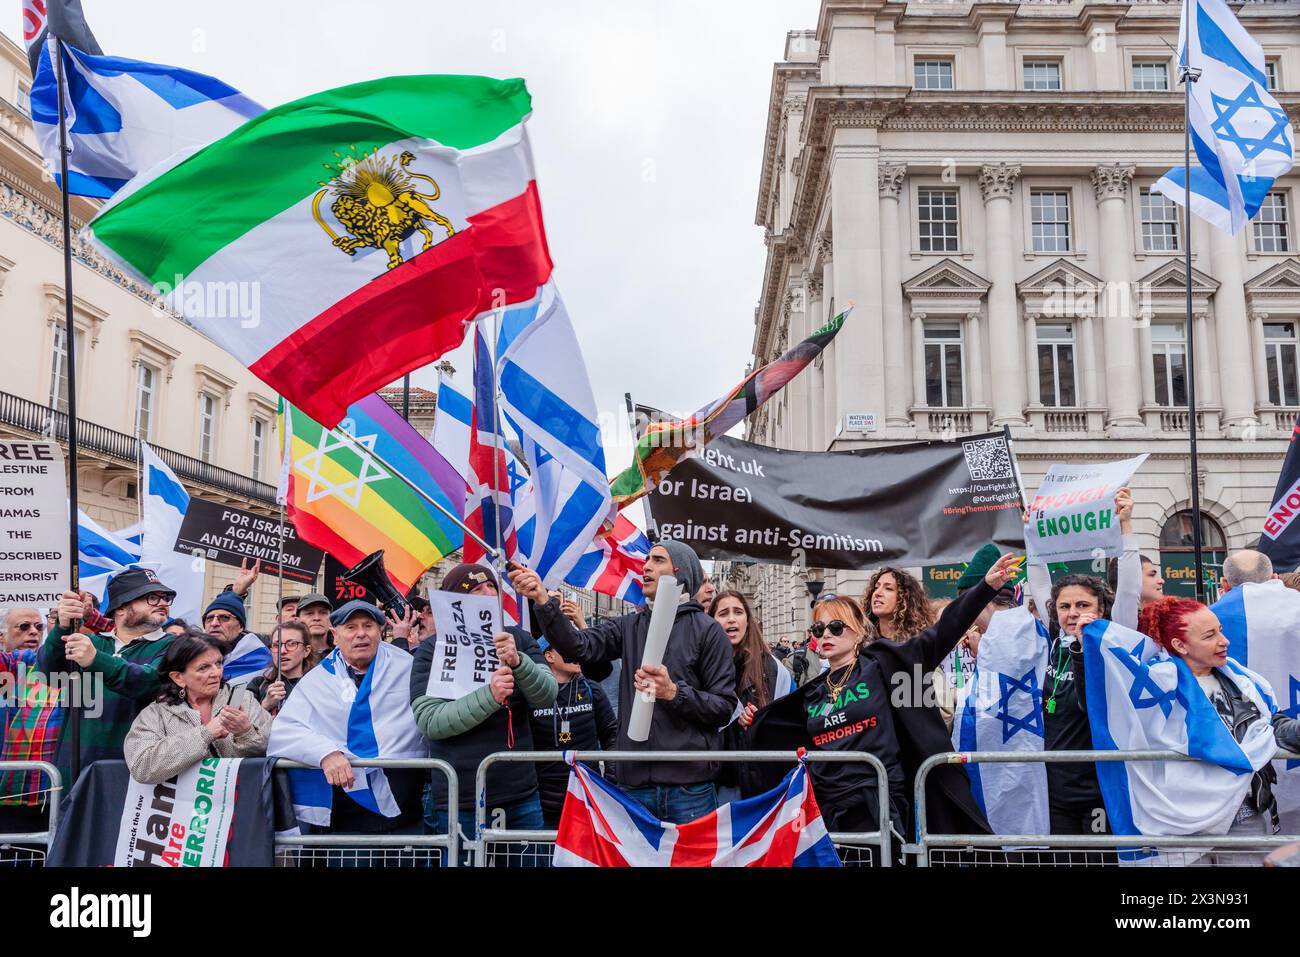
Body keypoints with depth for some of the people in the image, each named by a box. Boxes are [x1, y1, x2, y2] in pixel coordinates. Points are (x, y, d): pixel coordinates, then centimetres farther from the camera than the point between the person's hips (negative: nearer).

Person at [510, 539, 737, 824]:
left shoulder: (707, 630, 0)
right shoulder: (629, 626, 11)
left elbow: (725, 707, -3)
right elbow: (579, 647, -6)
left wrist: (674, 692, -18)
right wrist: (542, 600, -20)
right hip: (635, 786, 4)